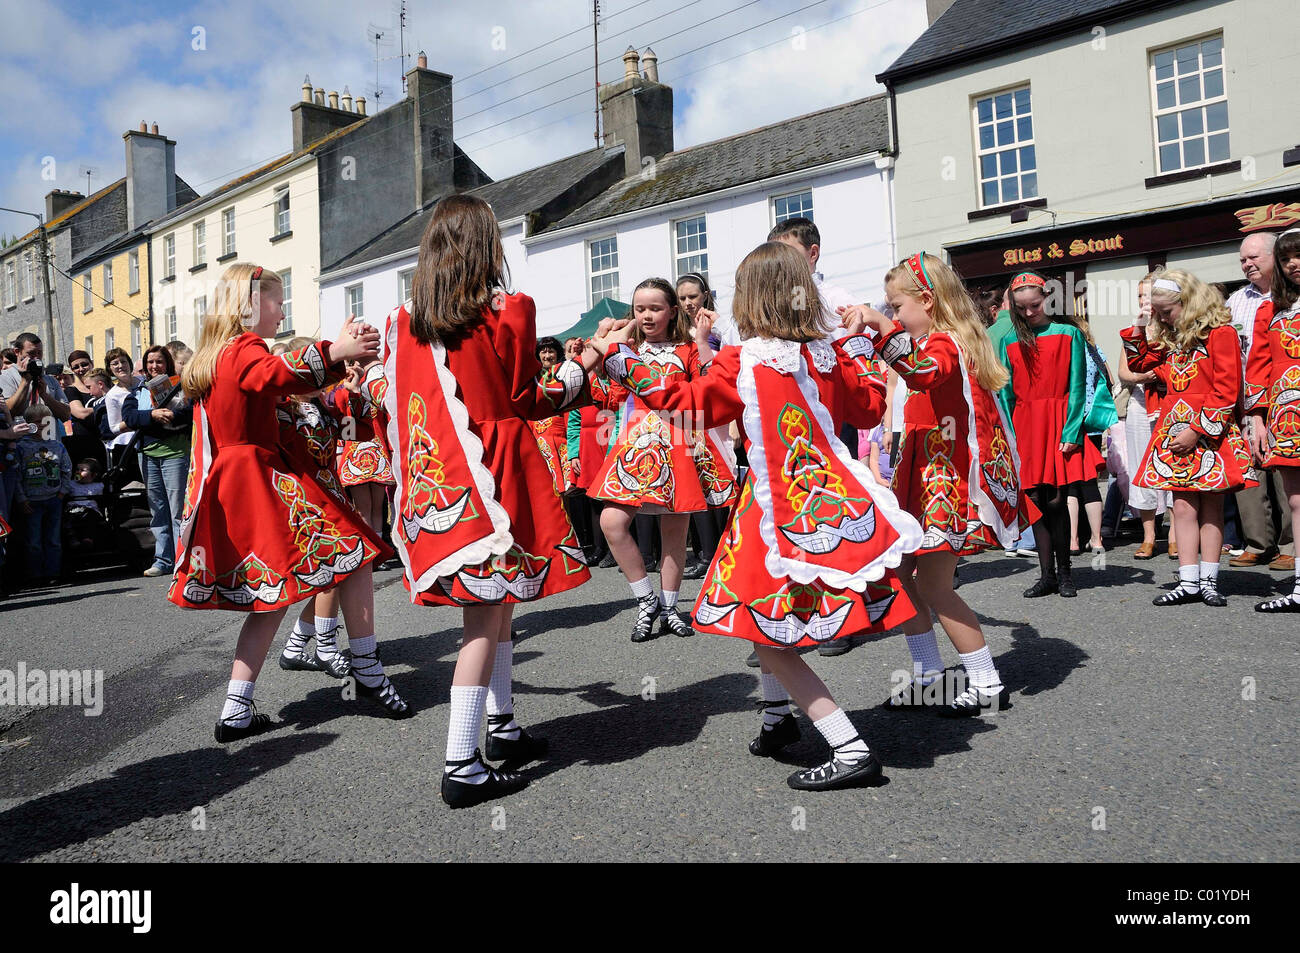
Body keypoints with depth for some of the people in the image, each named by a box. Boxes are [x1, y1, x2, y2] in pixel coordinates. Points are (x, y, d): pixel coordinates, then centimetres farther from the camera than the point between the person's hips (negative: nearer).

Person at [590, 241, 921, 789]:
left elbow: (682, 400, -4)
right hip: (835, 499, 7)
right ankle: (778, 717, 38)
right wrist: (858, 347, 28)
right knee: (767, 615, 25)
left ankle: (851, 749, -2)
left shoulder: (740, 364, -12)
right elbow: (870, 410, 16)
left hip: (783, 513, -7)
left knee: (771, 638, 1)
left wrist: (619, 354, 4)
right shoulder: (830, 355, 3)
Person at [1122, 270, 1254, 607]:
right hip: (1176, 433, 6)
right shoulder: (1170, 338, 13)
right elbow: (1139, 363, 27)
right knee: (1183, 506, 2)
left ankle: (1208, 581, 9)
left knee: (1211, 507, 3)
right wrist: (1138, 327, 14)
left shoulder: (1220, 333, -8)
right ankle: (1188, 582, 5)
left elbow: (1226, 392, -13)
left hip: (1211, 432, -5)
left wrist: (1196, 430, -16)